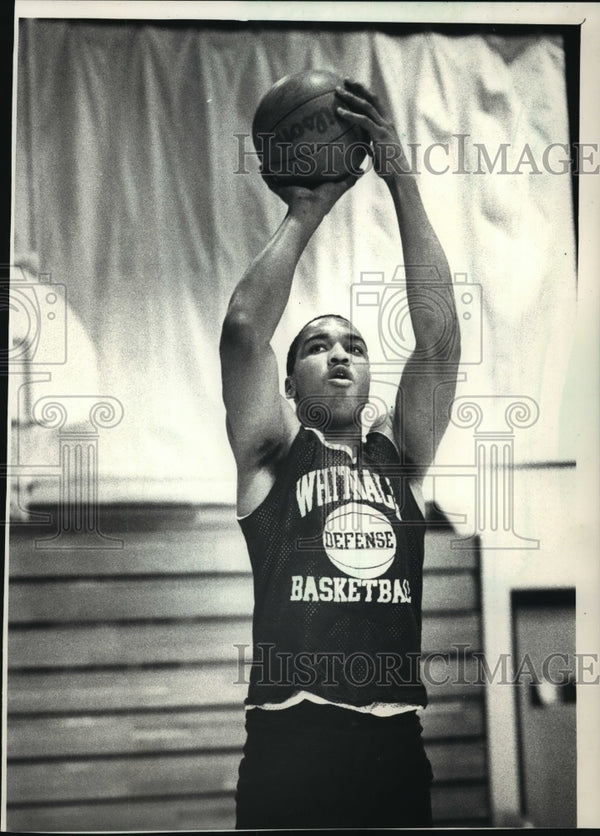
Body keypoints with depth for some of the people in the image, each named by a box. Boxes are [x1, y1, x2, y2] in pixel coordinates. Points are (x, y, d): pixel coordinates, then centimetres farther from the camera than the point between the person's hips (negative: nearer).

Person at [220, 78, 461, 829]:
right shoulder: (271, 457, 7)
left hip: (395, 748, 3)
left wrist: (403, 184, -1)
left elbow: (439, 339, 2)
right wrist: (305, 214, -2)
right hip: (289, 747, -2)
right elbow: (244, 330, -7)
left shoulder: (400, 457, 12)